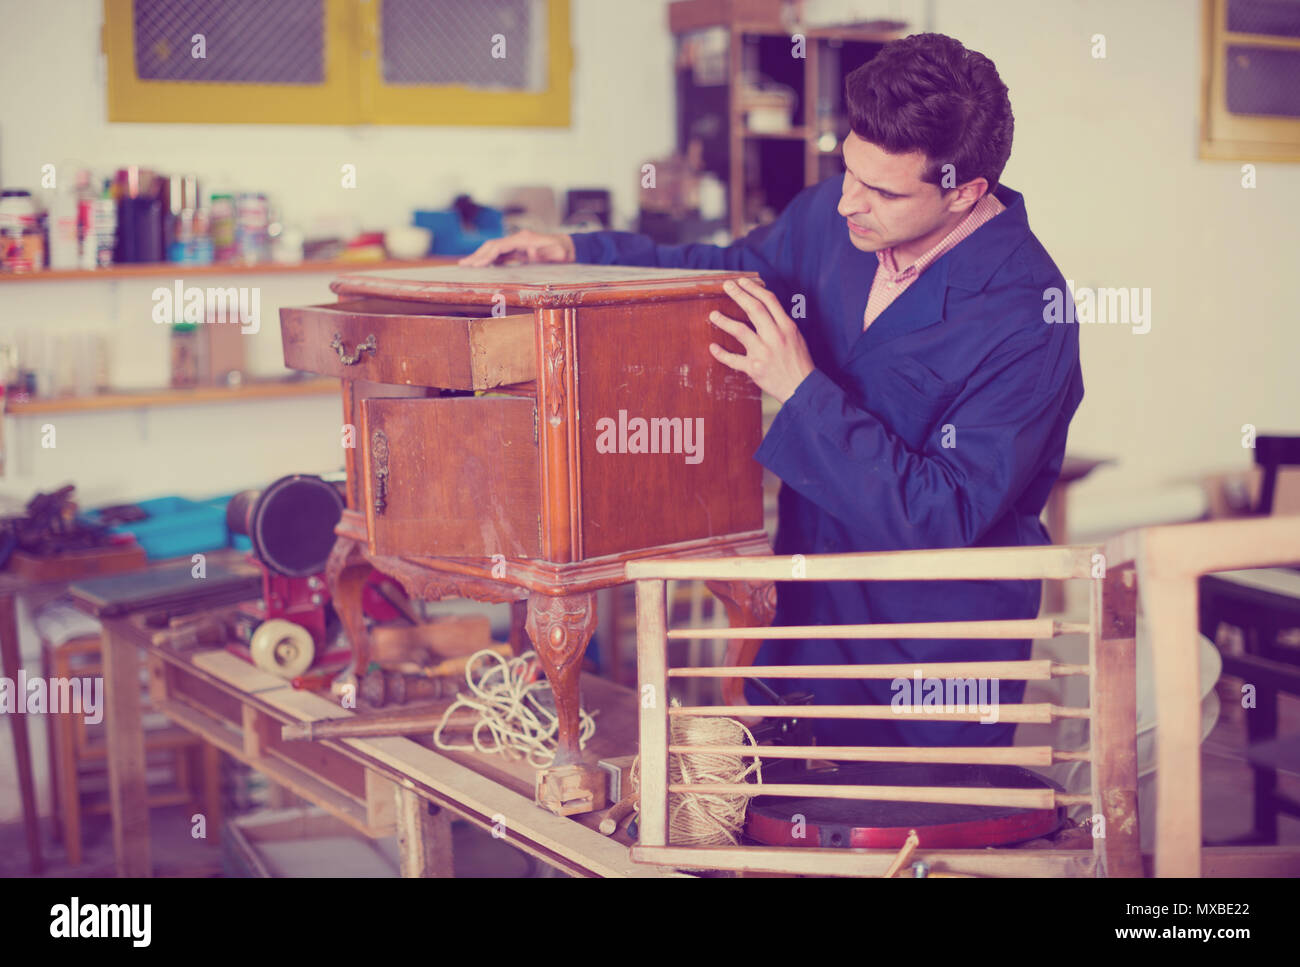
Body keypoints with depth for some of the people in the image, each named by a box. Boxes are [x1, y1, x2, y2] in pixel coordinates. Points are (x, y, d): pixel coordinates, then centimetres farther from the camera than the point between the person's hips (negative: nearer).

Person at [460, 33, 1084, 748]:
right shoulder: (831, 214, -4)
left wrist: (803, 391, -29)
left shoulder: (1028, 318, -24)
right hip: (804, 616, 6)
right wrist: (575, 252, 2)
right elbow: (723, 272, 16)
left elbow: (946, 521, -27)